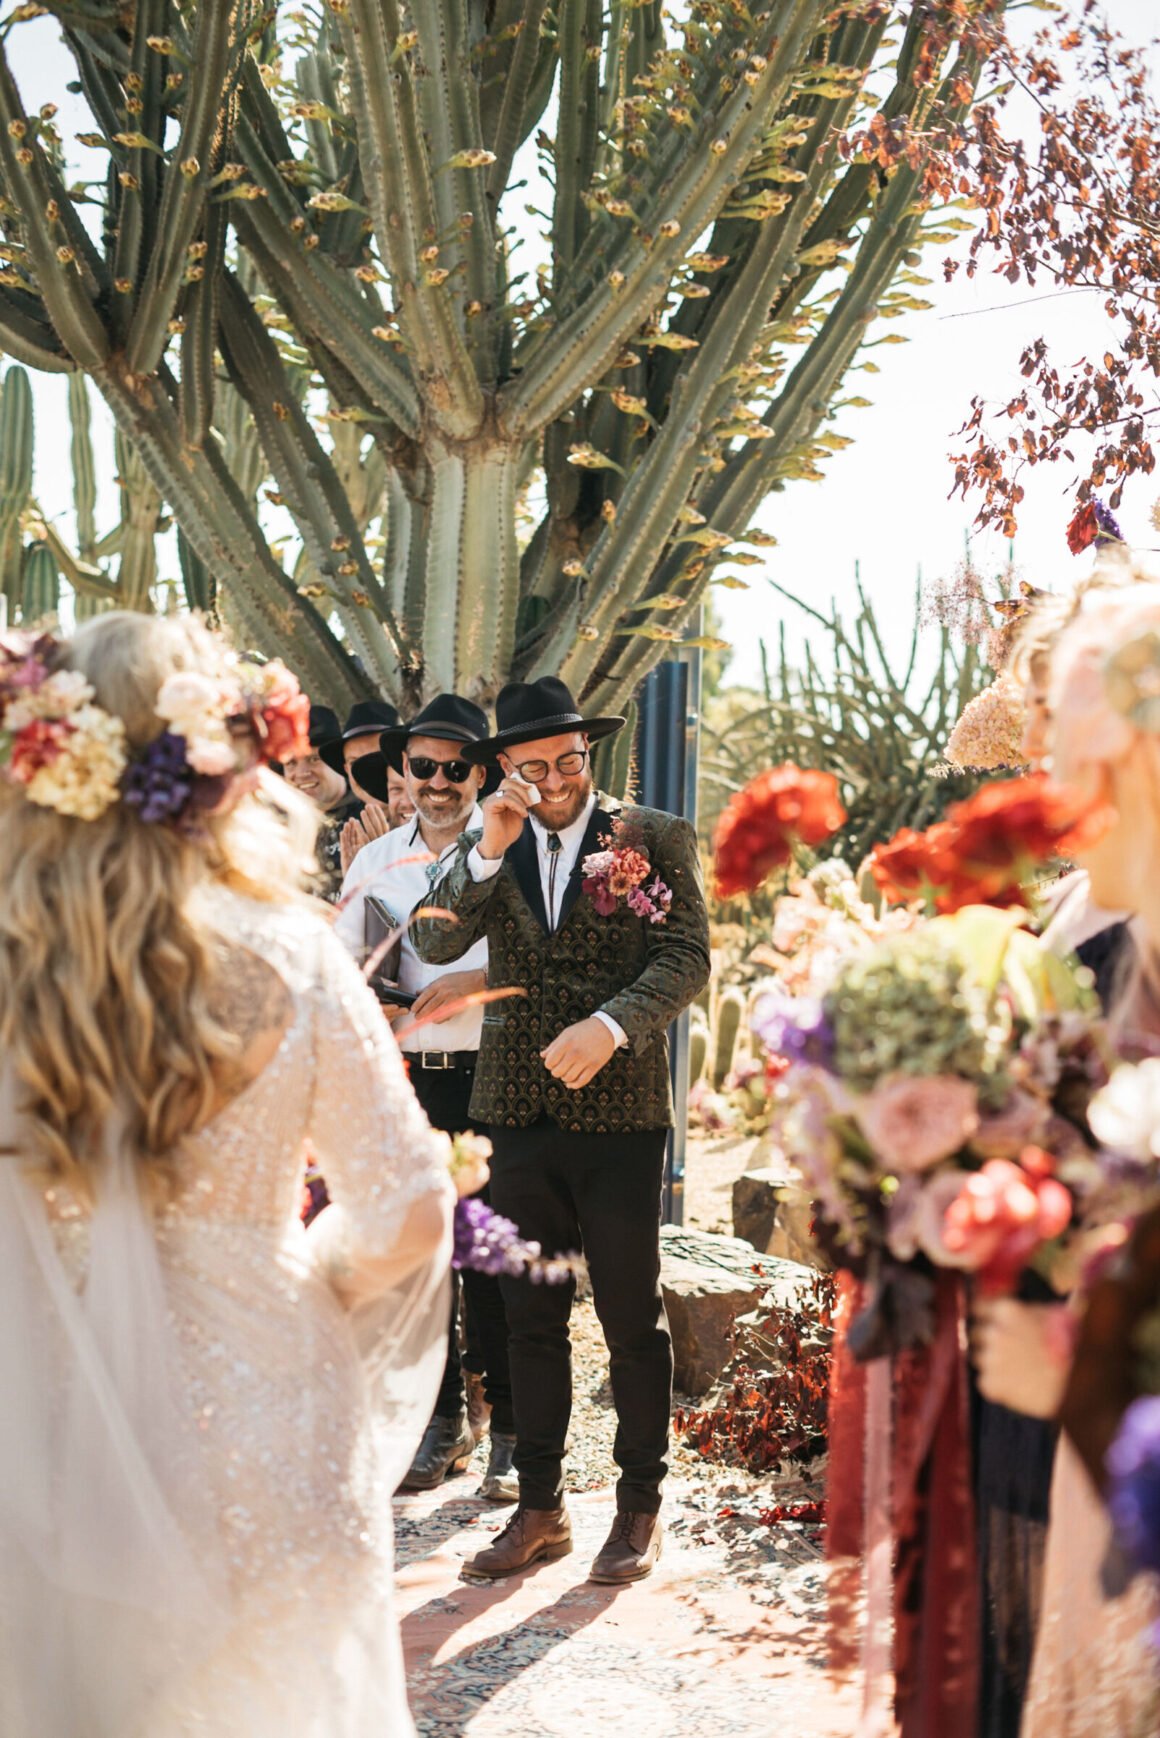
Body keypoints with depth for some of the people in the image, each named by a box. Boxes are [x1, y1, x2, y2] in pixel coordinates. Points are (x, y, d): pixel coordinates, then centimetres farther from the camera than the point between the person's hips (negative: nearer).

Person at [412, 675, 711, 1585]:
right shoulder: (489, 848, 10)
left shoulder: (657, 838, 0)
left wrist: (611, 1025, -22)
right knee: (532, 1317, 10)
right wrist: (487, 854, -15)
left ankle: (641, 1506, 18)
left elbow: (686, 958, -8)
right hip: (521, 1110, 3)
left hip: (620, 1109, -3)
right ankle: (541, 1508, 20)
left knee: (633, 1318, 5)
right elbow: (435, 943, -3)